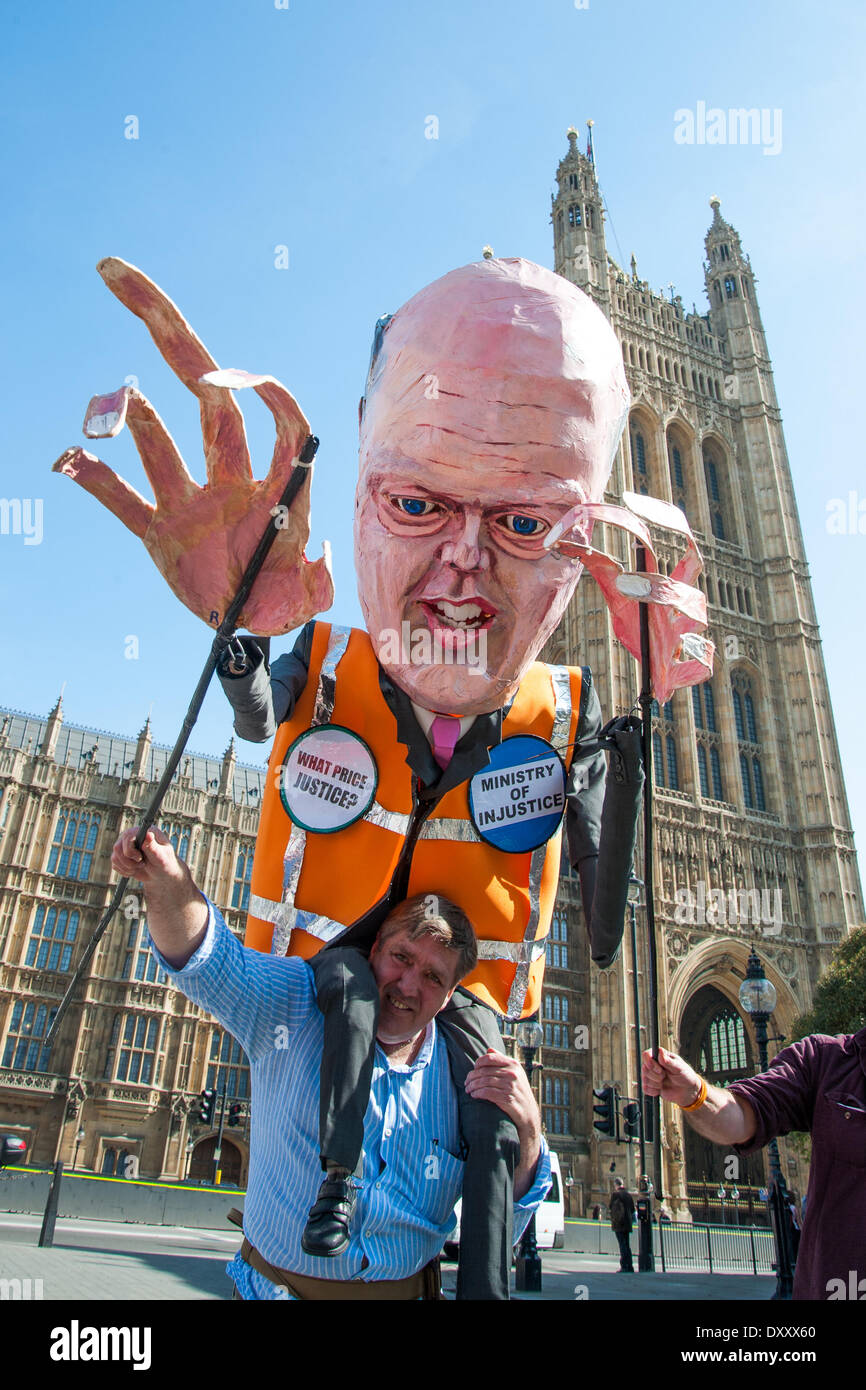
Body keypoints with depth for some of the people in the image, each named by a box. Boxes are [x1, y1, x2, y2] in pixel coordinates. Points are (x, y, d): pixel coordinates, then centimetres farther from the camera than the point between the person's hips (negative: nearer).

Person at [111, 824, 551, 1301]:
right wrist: (170, 883, -39)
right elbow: (211, 959, -19)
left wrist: (526, 1128, -20)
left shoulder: (466, 1074, -4)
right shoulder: (298, 1004, -6)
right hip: (279, 1282, 0)